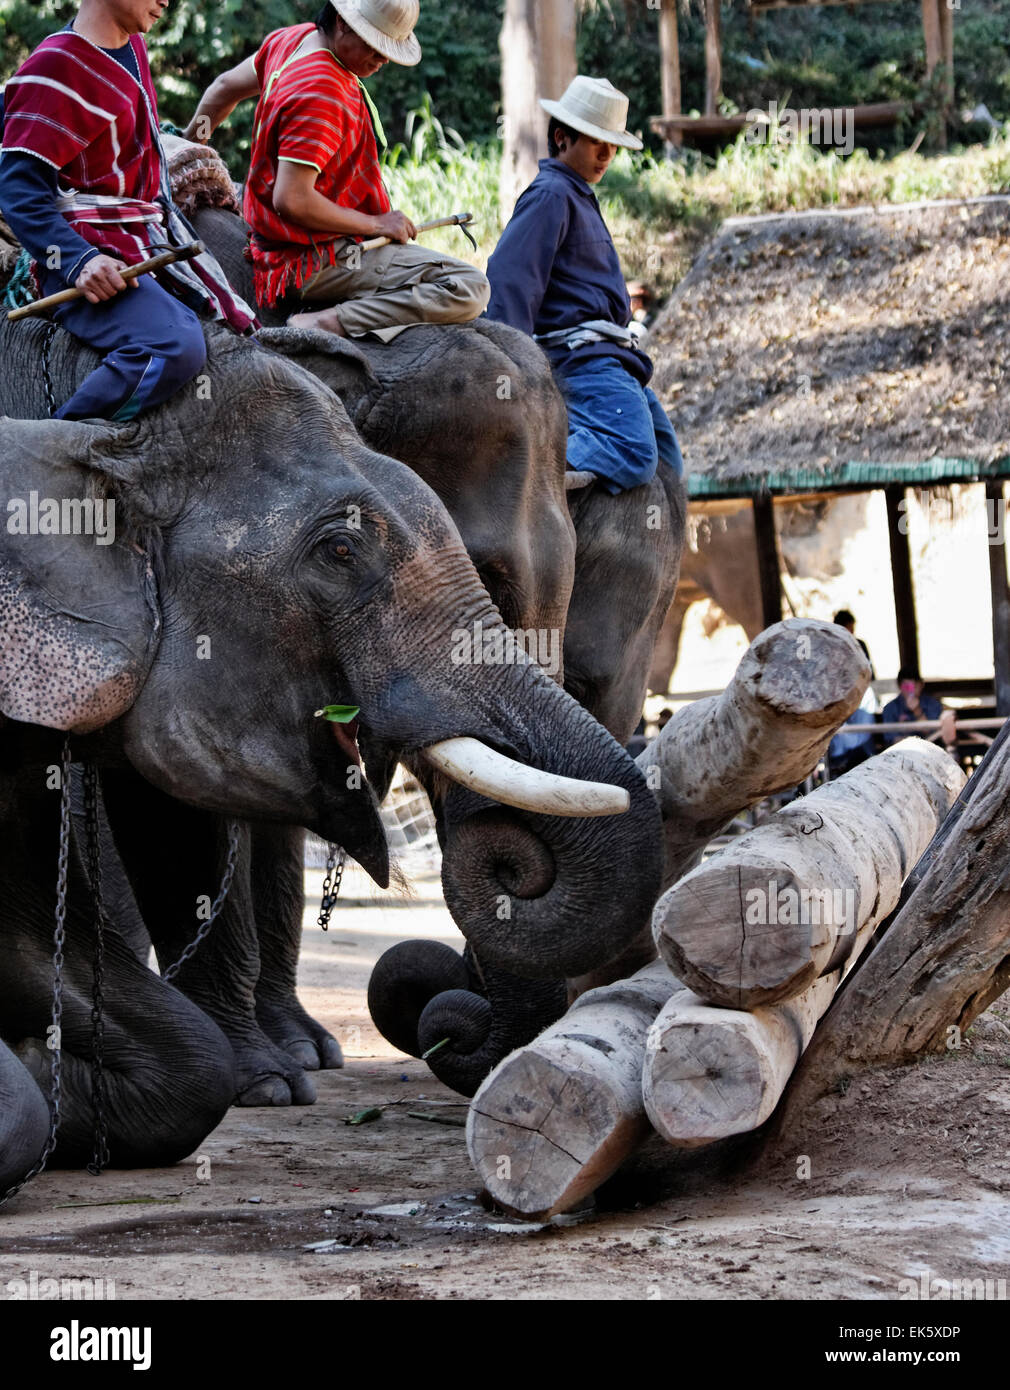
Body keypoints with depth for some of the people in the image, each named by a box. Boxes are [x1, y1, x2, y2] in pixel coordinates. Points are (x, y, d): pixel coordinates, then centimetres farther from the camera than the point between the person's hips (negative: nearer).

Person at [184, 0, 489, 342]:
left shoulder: (295, 39, 6)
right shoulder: (321, 92, -25)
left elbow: (226, 87, 23)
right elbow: (292, 201, -30)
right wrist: (376, 224, -17)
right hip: (317, 259, -11)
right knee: (469, 288, -24)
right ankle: (330, 322, -23)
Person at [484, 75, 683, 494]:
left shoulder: (579, 197, 24)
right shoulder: (550, 195, -8)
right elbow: (509, 280, -18)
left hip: (609, 359, 10)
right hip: (582, 358, -10)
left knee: (667, 465, 13)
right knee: (632, 457, -29)